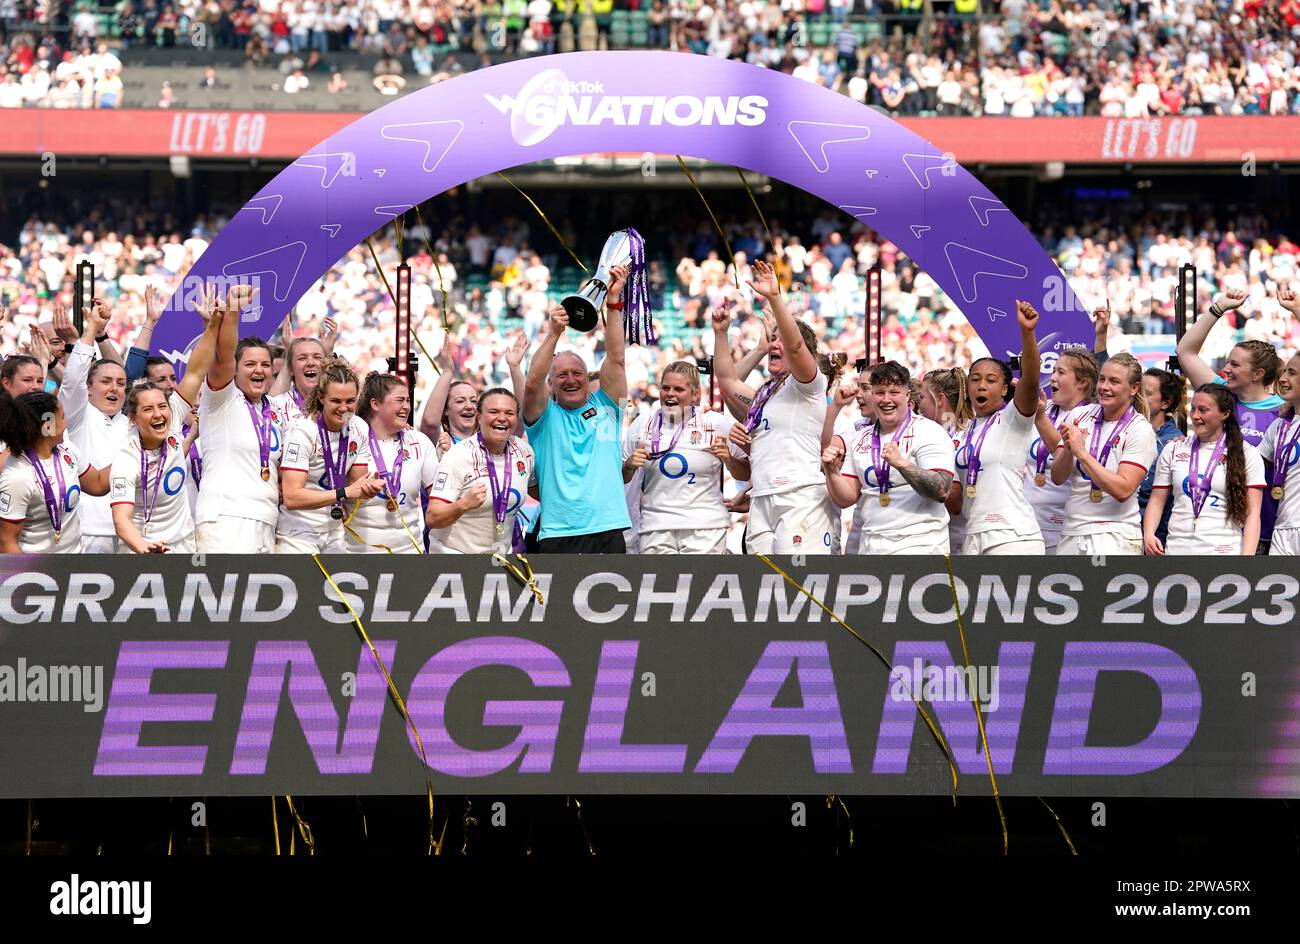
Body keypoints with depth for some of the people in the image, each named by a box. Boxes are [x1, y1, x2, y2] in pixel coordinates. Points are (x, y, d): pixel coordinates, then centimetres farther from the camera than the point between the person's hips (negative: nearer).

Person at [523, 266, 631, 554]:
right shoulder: (545, 416, 9)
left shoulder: (605, 407, 13)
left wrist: (614, 301, -3)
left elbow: (615, 360, 5)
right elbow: (532, 383, -9)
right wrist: (554, 333, -19)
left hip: (609, 531, 2)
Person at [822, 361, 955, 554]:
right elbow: (846, 499, 13)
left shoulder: (928, 432, -3)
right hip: (870, 546, 5)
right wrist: (831, 471, -6)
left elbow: (941, 492, -15)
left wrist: (901, 463, -26)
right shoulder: (862, 439, 15)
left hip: (918, 545, -5)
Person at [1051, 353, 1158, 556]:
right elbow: (1058, 477, 6)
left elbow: (1123, 490, -15)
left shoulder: (1140, 430, -5)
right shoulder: (1079, 415, 7)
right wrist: (1068, 449, -15)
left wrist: (1081, 452, -18)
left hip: (1115, 537, -5)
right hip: (1071, 531, 5)